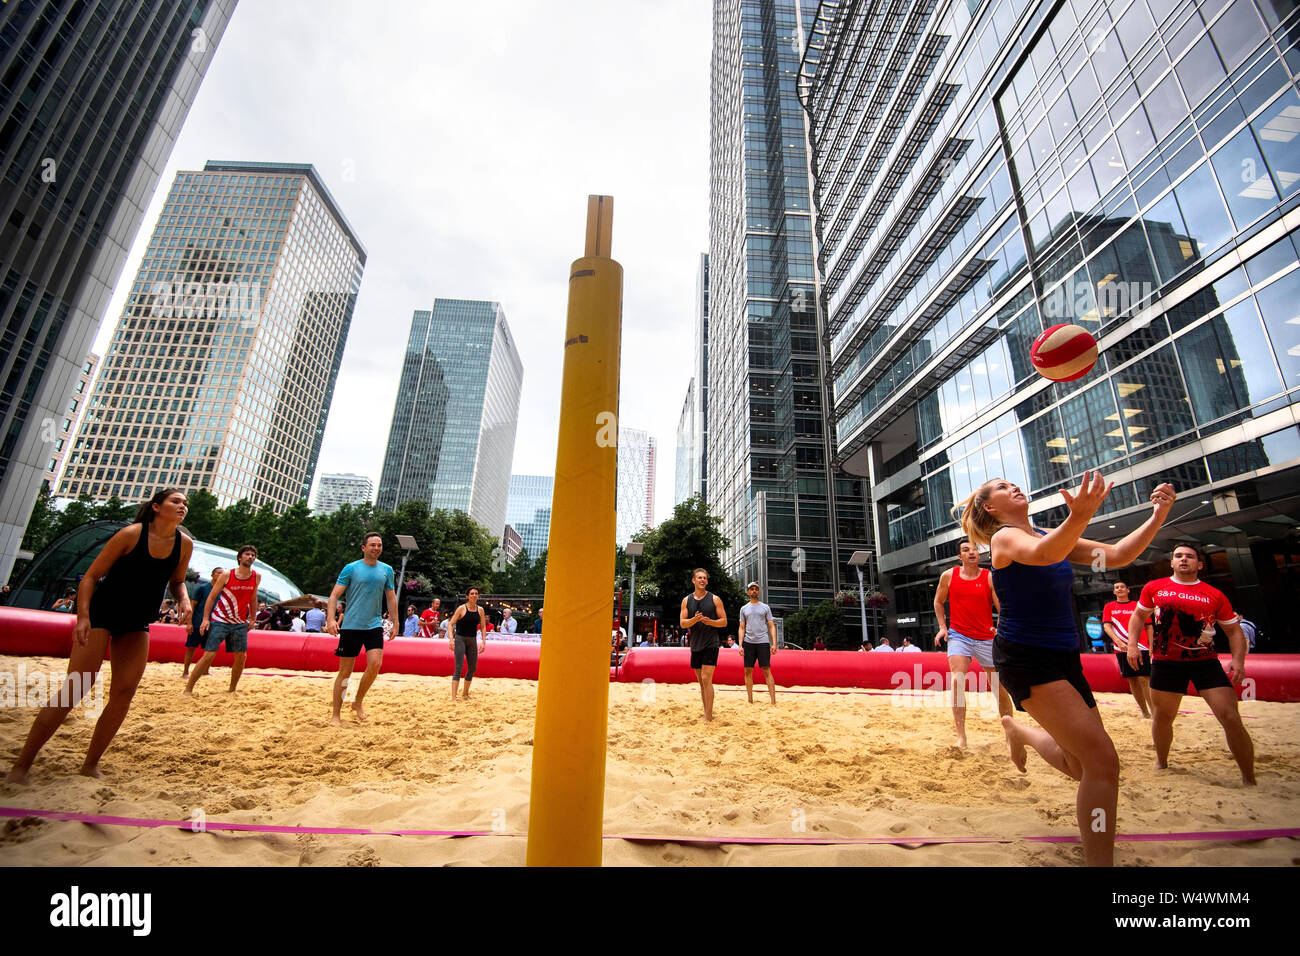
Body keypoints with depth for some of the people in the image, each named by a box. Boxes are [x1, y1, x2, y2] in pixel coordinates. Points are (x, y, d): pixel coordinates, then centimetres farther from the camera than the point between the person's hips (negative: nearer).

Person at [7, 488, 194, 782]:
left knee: (124, 693, 1)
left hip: (136, 625, 5)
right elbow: (91, 575, -10)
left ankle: (91, 764, 15)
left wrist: (184, 600, -9)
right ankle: (22, 764, 8)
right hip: (101, 614, -4)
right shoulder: (132, 534, -15)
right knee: (74, 690, -8)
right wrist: (83, 617, -20)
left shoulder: (185, 544, -2)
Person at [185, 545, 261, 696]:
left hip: (240, 623, 4)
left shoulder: (256, 577, 2)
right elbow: (211, 597, -4)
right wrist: (206, 618, -11)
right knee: (209, 655, -8)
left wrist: (252, 619, 14)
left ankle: (232, 690, 18)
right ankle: (188, 689, 8)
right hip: (219, 621, -4)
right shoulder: (226, 575, -8)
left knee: (241, 657, 3)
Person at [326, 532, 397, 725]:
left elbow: (391, 598, 14)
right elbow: (335, 595, -4)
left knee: (375, 664, -13)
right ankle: (336, 715, 17)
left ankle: (358, 702, 11)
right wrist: (331, 618, -17)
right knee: (345, 671, 3)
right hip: (351, 625, -2)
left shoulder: (387, 570, 7)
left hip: (374, 624, 2)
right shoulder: (350, 568, -2)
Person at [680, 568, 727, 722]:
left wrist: (710, 621, -19)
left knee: (706, 679, -12)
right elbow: (683, 623, 1)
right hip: (695, 645, 4)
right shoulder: (686, 600, 6)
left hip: (710, 644, -4)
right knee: (701, 681, 12)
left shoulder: (714, 599, -1)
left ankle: (708, 718, -7)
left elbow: (724, 622, 0)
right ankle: (707, 713, 24)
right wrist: (695, 619, -19)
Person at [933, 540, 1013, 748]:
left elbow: (1002, 607, -9)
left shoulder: (990, 577, -4)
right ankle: (961, 736, -12)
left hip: (986, 638, 1)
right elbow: (938, 602, 12)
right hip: (958, 635, 0)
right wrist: (942, 627, 3)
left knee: (1000, 685, 9)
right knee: (957, 680, -17)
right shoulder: (948, 576, 0)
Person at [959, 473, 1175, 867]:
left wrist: (1157, 517, -9)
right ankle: (1099, 860, 1)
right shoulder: (1004, 536, -11)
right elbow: (1042, 554, -34)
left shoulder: (1054, 536, 13)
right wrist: (1079, 518, -52)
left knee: (1081, 766, 14)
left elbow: (1116, 556, 4)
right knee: (1102, 761, -15)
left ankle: (1018, 730, 42)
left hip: (1064, 657, 8)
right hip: (1025, 658, -8)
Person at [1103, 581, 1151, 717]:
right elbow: (1106, 625, 2)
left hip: (1141, 648, -1)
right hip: (1122, 649, 2)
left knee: (1144, 679, -10)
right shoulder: (1109, 607, 10)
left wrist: (1151, 647, 1)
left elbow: (1149, 627, 10)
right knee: (1132, 680, 5)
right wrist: (1118, 641, -13)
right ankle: (1144, 711, 16)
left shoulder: (1138, 606, 9)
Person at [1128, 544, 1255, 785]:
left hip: (1205, 661, -1)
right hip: (1165, 662, 1)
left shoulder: (1215, 595, 1)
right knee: (1162, 718, 12)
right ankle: (1161, 763, 35)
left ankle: (1249, 780, 8)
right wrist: (1132, 643, 4)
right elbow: (1139, 615, 14)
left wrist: (1238, 659, -9)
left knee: (1231, 718, -10)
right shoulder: (1154, 588, 3)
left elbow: (1234, 630, 6)